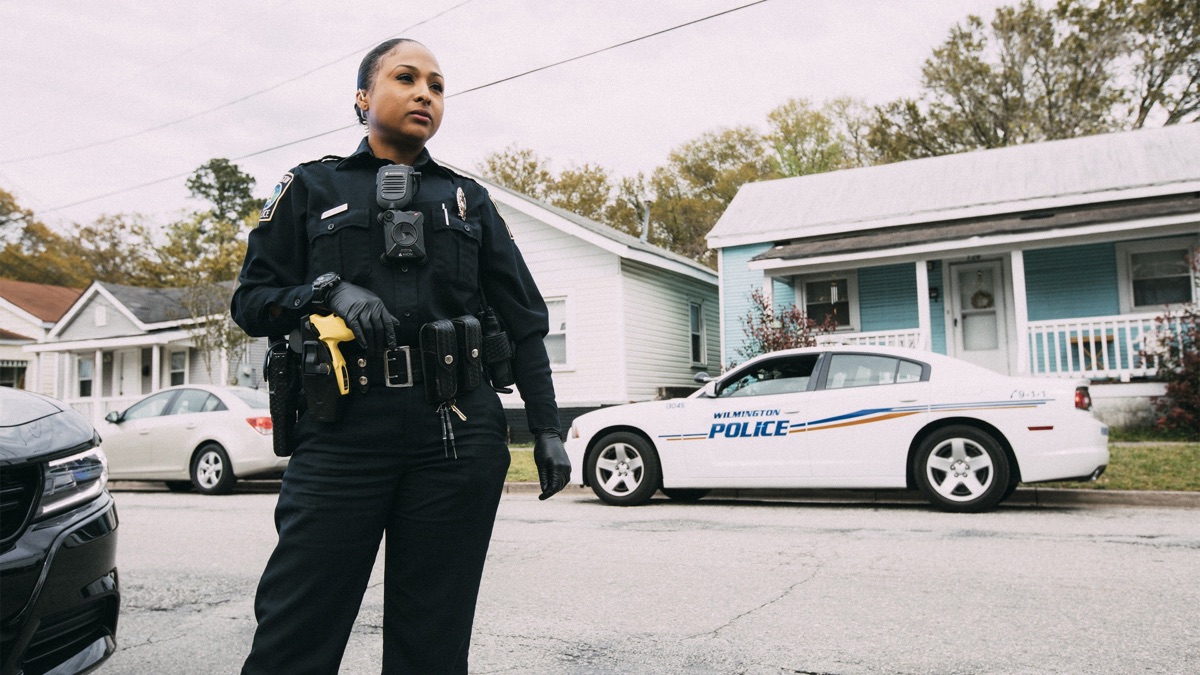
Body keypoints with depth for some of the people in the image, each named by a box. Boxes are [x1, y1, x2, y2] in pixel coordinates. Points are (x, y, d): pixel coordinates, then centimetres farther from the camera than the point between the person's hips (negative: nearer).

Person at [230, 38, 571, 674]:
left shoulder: (469, 199, 17)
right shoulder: (311, 187, 13)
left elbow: (524, 321, 14)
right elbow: (249, 300, 10)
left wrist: (546, 428, 6)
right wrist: (331, 292, -10)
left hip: (458, 436, 2)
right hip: (342, 432, -1)